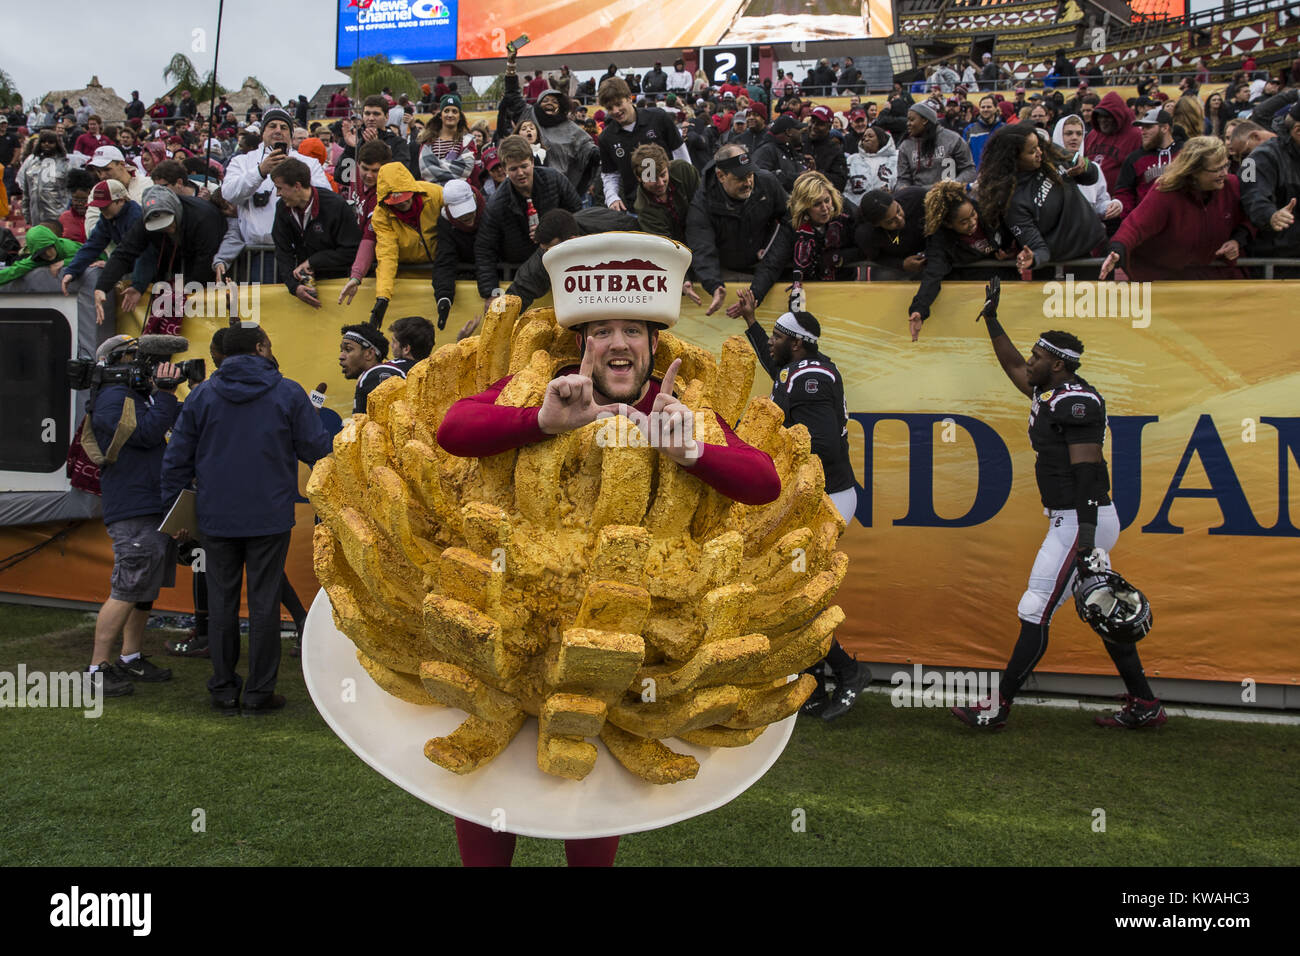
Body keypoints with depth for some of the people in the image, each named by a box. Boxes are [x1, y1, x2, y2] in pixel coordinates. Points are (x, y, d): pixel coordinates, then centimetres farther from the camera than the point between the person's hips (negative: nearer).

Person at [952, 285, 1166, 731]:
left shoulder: (1076, 401, -16)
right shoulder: (1048, 393, 13)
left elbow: (1088, 472, -23)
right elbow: (1012, 366, 34)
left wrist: (1085, 541, -28)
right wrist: (991, 318, 37)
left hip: (1082, 522, -10)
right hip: (1075, 521, 10)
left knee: (1036, 613, -6)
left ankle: (998, 707, -1)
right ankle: (1144, 706, 22)